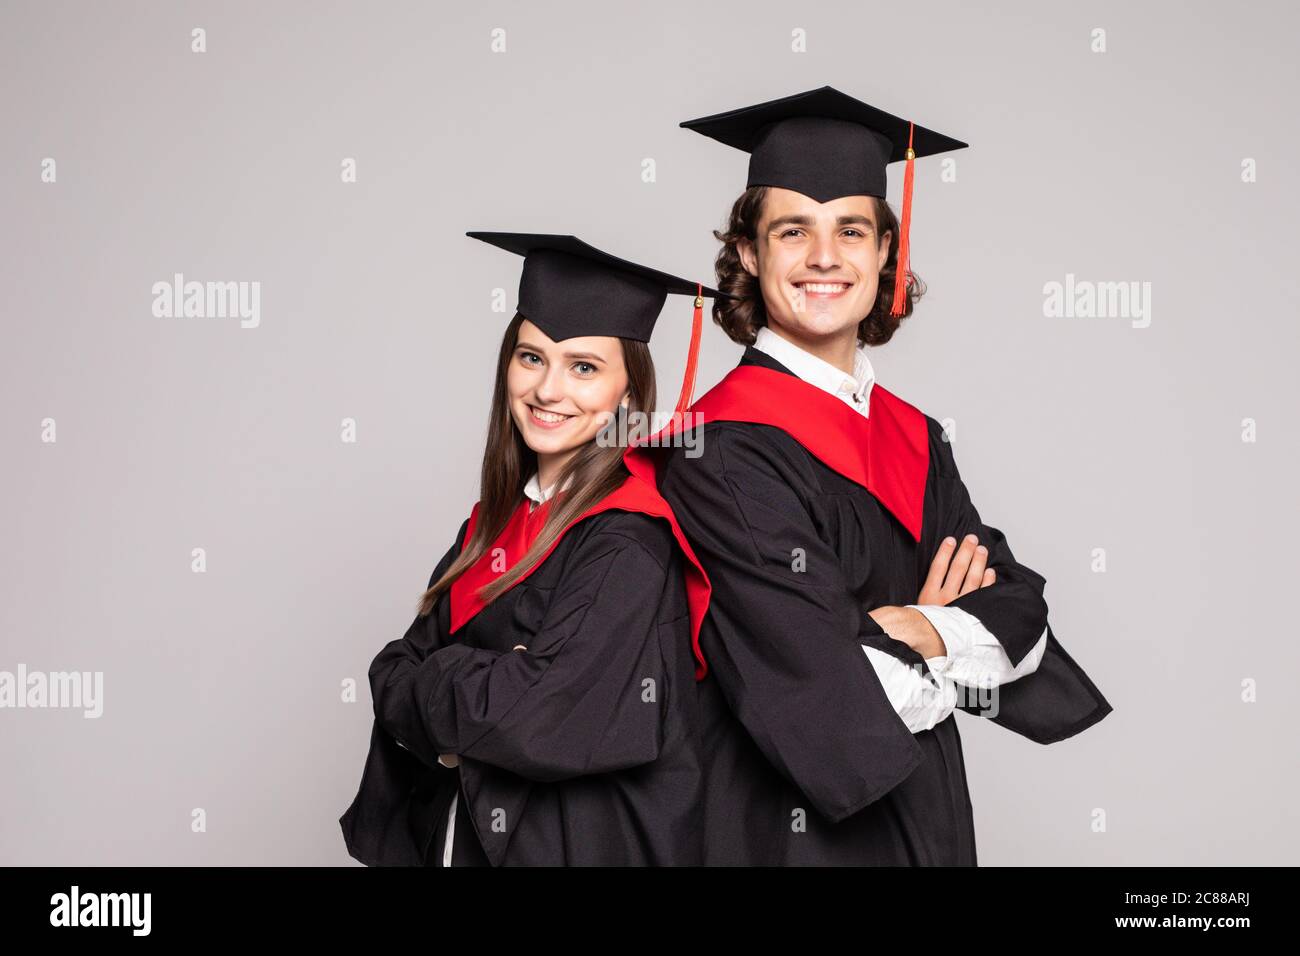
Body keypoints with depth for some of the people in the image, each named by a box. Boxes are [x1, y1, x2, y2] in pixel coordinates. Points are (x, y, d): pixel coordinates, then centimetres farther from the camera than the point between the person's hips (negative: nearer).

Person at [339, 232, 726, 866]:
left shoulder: (631, 542, -20)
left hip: (585, 843, -6)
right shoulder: (495, 522, 2)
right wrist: (478, 690, -20)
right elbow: (400, 666, -1)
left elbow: (542, 718, -28)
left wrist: (427, 682, -12)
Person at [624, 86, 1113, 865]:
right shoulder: (725, 449, -17)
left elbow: (1020, 613, -1)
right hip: (791, 826, -6)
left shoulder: (915, 440, 5)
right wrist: (957, 633, -7)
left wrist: (915, 632, -20)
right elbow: (820, 686, -23)